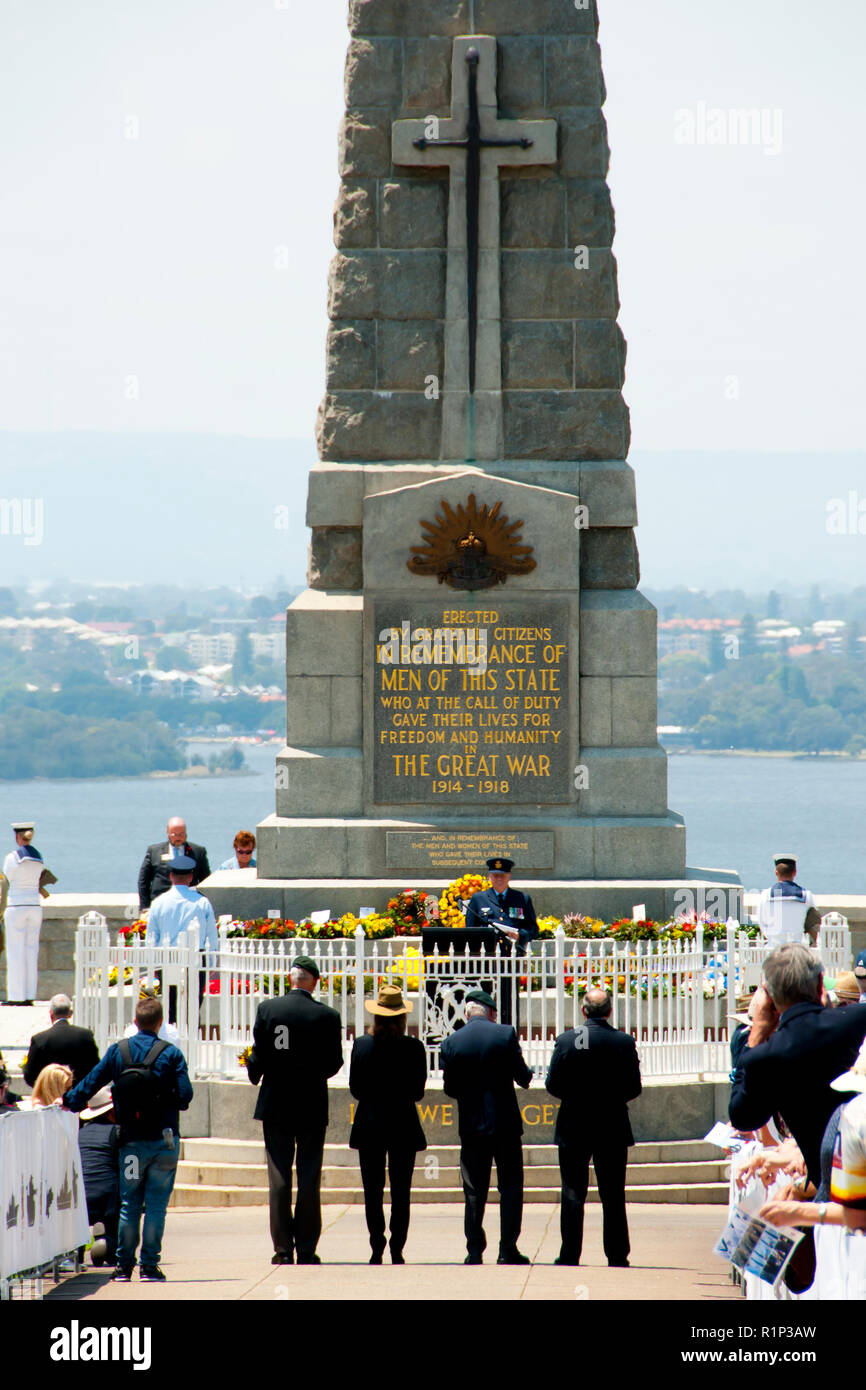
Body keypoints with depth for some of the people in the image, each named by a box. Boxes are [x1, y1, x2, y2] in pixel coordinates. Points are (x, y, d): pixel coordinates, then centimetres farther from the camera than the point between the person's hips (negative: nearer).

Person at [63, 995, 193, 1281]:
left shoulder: (117, 1051, -1)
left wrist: (69, 1102, 20)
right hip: (164, 1139, -2)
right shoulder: (171, 1054, -7)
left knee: (129, 1205, 9)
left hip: (131, 1140, 2)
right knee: (156, 1205, 3)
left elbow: (91, 1083, 5)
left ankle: (124, 1265, 8)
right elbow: (185, 1096, -9)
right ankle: (150, 1265, 1)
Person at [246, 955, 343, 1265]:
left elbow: (258, 1055, -5)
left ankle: (283, 1248, 1)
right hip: (312, 1106, 0)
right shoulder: (327, 1016, -8)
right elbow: (334, 1063, -4)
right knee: (309, 1180, 5)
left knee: (279, 1179, 4)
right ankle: (306, 1248, 3)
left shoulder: (268, 1009, -7)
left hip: (275, 1104, 0)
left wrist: (255, 1074, 16)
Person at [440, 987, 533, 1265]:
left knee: (474, 1190, 7)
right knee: (511, 1187, 6)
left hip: (471, 1125, 1)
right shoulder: (505, 1034, -7)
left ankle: (474, 1250, 4)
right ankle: (507, 1249, 2)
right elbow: (523, 1077, -4)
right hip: (506, 1126, -1)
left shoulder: (451, 1042, -3)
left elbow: (449, 1088, 1)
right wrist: (528, 1075, 18)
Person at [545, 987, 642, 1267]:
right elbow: (634, 1088, -3)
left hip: (573, 1128, -1)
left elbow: (553, 1084, -6)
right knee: (613, 1196, 7)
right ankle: (617, 1256, 8)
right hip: (613, 1129, 1)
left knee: (572, 1195, 5)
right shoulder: (624, 1042, -7)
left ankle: (569, 1255, 3)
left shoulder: (566, 1040, -10)